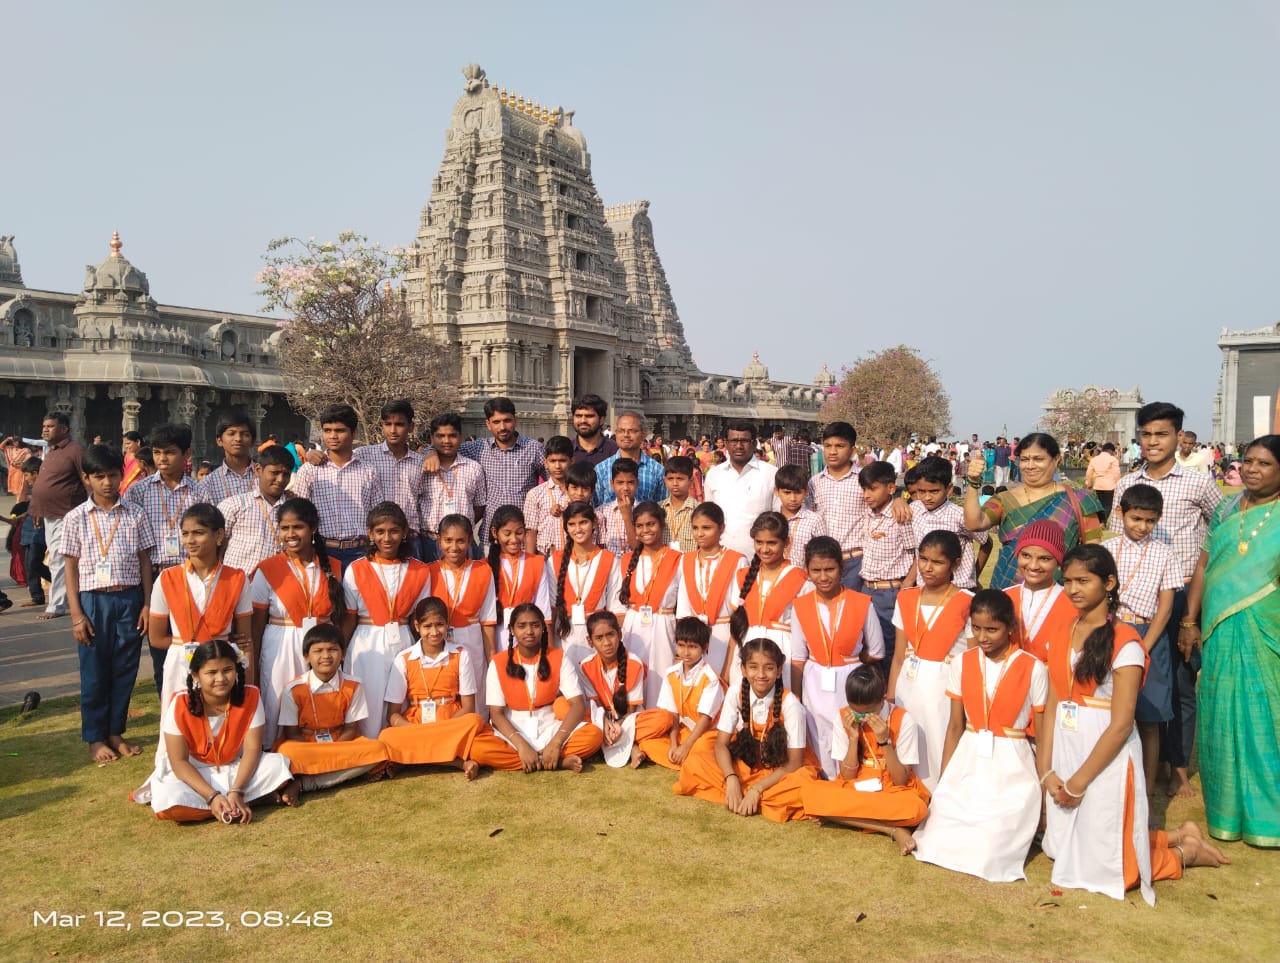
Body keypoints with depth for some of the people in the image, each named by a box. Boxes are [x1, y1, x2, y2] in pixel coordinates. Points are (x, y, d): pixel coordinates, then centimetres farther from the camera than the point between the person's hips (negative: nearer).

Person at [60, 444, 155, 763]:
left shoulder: (134, 516, 3)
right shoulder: (76, 518, 0)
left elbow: (145, 561, 6)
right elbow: (71, 568, 0)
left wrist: (147, 604, 0)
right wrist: (76, 614, -5)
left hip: (129, 599, 1)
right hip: (93, 601, -1)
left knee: (125, 670, 9)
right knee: (94, 673, 7)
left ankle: (116, 732, 23)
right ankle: (95, 738, 21)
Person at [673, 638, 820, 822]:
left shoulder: (790, 703, -20)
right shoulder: (736, 694, -11)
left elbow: (794, 762, -19)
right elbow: (721, 743, -9)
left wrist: (757, 789, -26)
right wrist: (731, 779, -28)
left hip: (778, 771, -3)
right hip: (743, 763, 3)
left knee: (803, 782, -36)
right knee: (694, 763, -19)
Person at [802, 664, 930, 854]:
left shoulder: (902, 720, -11)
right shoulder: (842, 718, -5)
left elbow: (901, 780, -11)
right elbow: (847, 777, -4)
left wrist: (884, 741, -23)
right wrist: (853, 738, -18)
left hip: (892, 793, -3)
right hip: (853, 790, 3)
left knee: (914, 808, -39)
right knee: (809, 792, -30)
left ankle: (844, 816, -19)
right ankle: (893, 830, -26)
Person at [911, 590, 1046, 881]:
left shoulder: (1033, 669, -8)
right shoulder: (962, 664, 2)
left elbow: (1043, 734, -2)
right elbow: (955, 726, 7)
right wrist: (942, 780, 4)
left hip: (1011, 769, -3)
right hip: (967, 763, 3)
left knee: (987, 857, -12)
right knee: (937, 841, -11)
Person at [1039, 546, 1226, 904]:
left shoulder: (1124, 643, -14)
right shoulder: (1061, 638, 6)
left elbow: (1121, 724, -17)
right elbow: (1052, 709, 4)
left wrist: (1079, 781, -14)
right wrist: (1047, 771, -4)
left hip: (1106, 758, -7)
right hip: (1066, 751, 7)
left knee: (1103, 868, 3)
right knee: (1061, 850, 17)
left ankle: (1185, 851, 29)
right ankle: (1177, 835, 32)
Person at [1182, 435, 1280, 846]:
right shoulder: (1226, 510, 10)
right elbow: (1203, 566, 12)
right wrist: (1190, 620, 7)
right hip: (1220, 633, 4)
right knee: (1222, 719, 9)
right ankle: (1228, 808, 23)